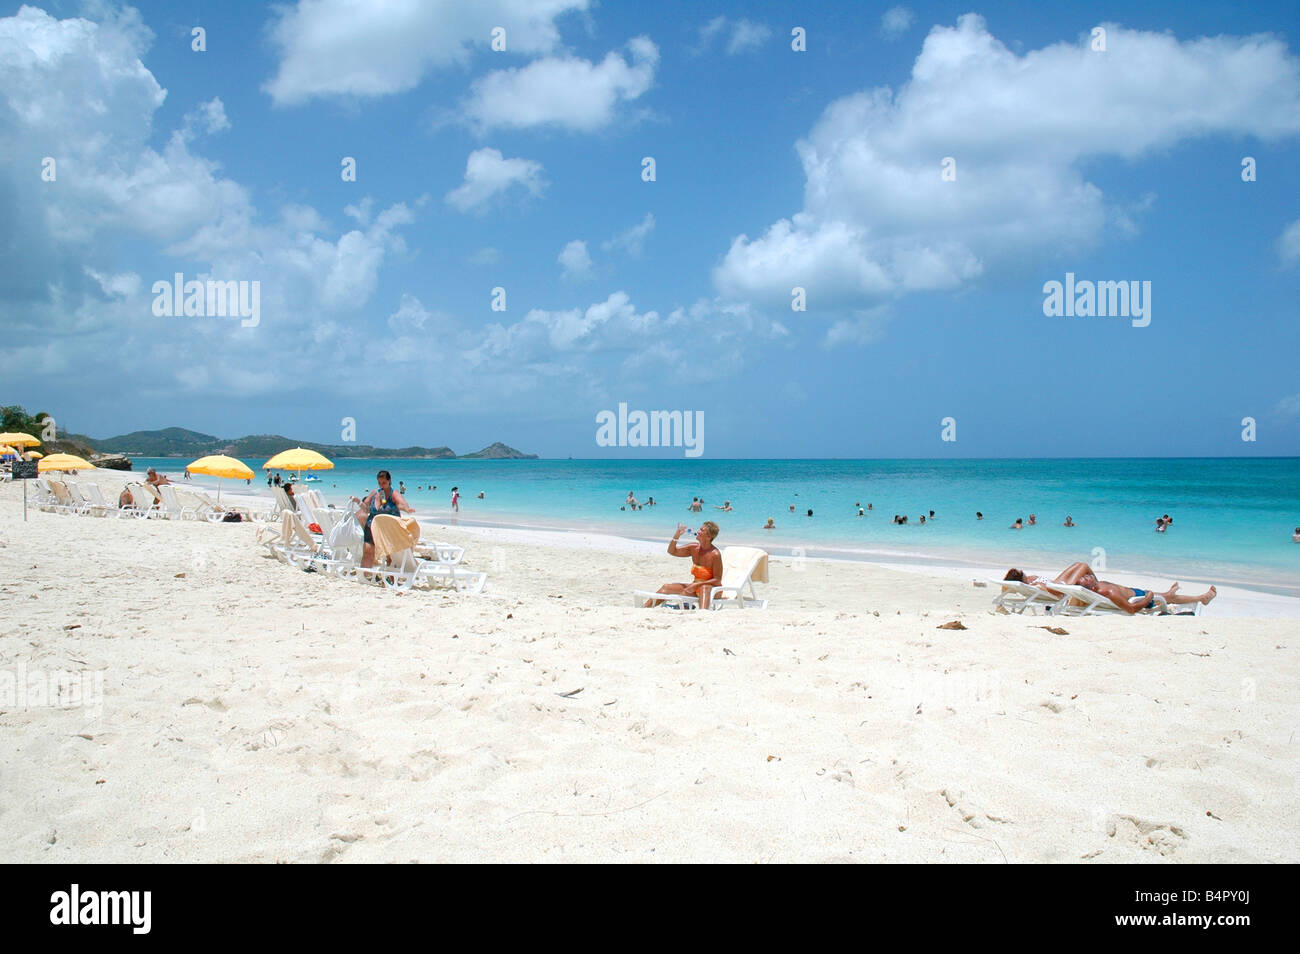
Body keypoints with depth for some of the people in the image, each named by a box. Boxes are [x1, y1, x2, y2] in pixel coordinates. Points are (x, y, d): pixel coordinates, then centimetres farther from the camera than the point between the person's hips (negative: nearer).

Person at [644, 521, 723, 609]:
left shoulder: (715, 554, -18)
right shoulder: (694, 548, 2)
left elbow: (717, 580, -17)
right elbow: (672, 551, 9)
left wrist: (697, 584, -26)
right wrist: (676, 535, -8)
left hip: (712, 589, -8)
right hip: (696, 587, 8)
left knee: (704, 588, -42)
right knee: (666, 587, 3)